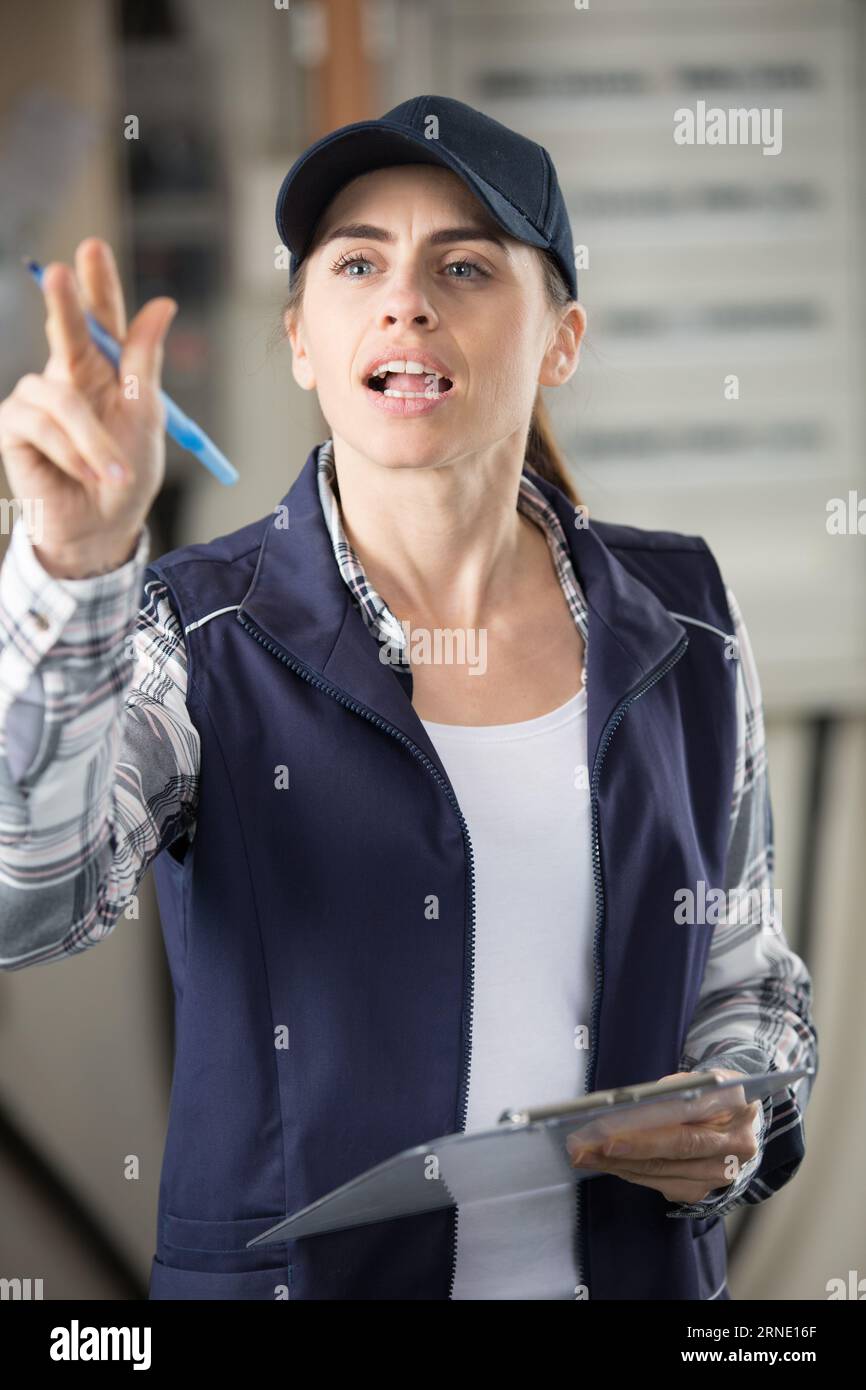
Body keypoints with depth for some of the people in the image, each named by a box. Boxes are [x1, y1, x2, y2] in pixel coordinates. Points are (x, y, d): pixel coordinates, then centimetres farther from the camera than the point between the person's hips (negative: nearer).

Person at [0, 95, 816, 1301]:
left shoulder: (679, 625, 0)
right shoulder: (198, 638, -9)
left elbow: (746, 975, 11)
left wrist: (732, 1130, -9)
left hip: (635, 1265, 3)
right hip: (298, 1270, -2)